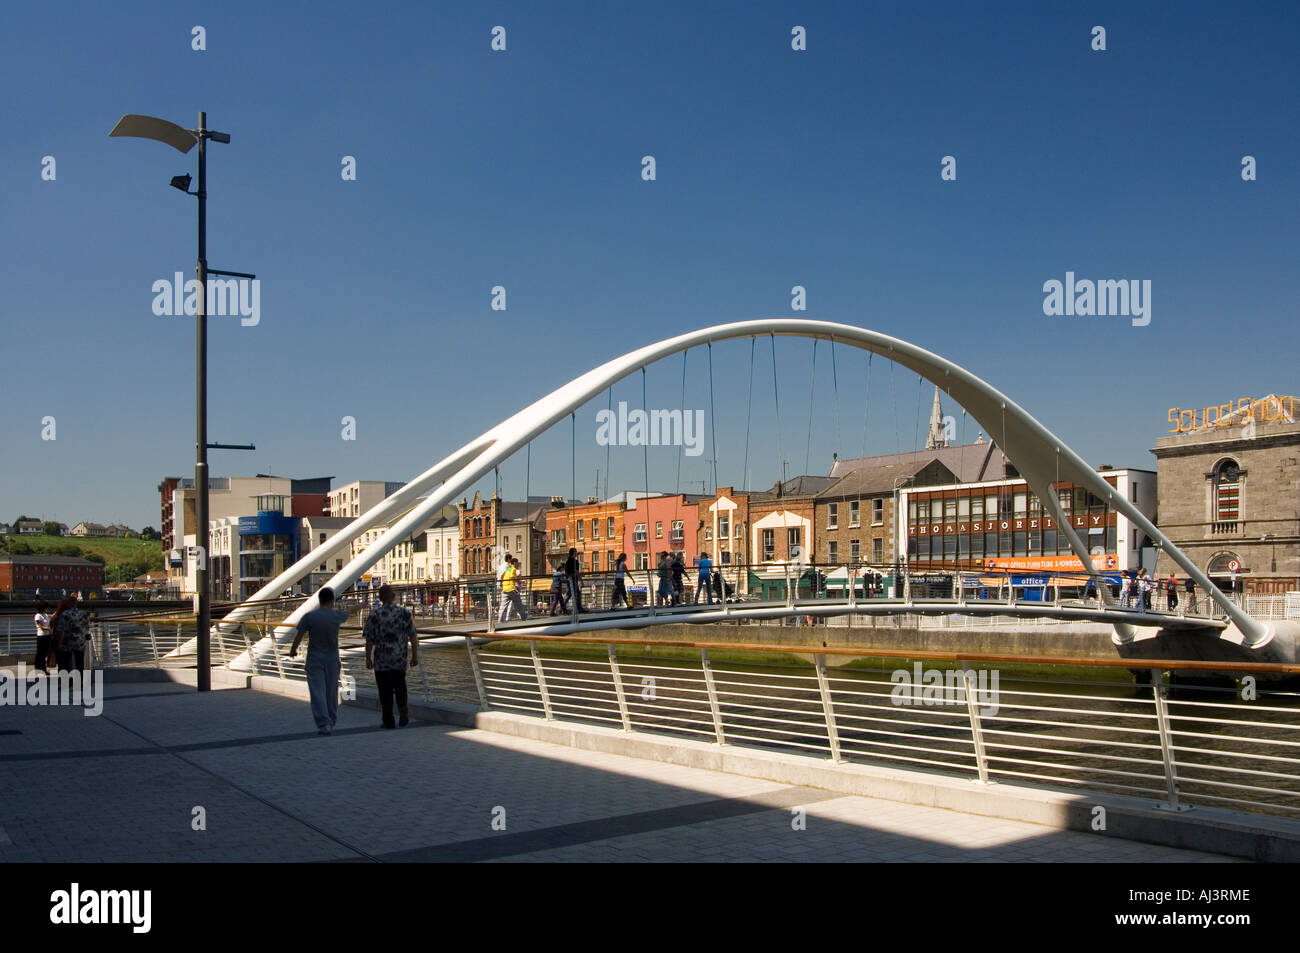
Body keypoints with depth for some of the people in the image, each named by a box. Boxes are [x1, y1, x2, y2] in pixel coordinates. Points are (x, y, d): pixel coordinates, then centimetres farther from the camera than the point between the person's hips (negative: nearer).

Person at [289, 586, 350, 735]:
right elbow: (348, 612, 16)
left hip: (314, 659, -2)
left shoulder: (309, 616, -11)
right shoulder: (336, 616, -6)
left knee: (317, 691, -2)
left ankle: (323, 723, -9)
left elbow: (298, 637, -6)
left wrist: (292, 650, 14)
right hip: (332, 658, 2)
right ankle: (331, 722, 22)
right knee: (331, 692, 12)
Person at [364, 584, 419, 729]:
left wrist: (368, 658, 3)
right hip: (400, 659, 2)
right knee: (400, 689, 20)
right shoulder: (404, 613, -4)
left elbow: (369, 640, -8)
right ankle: (403, 716, 13)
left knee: (385, 691, 6)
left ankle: (389, 721, 7)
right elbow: (413, 637, -3)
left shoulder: (374, 616, -10)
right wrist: (415, 656, 5)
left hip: (381, 661, -2)